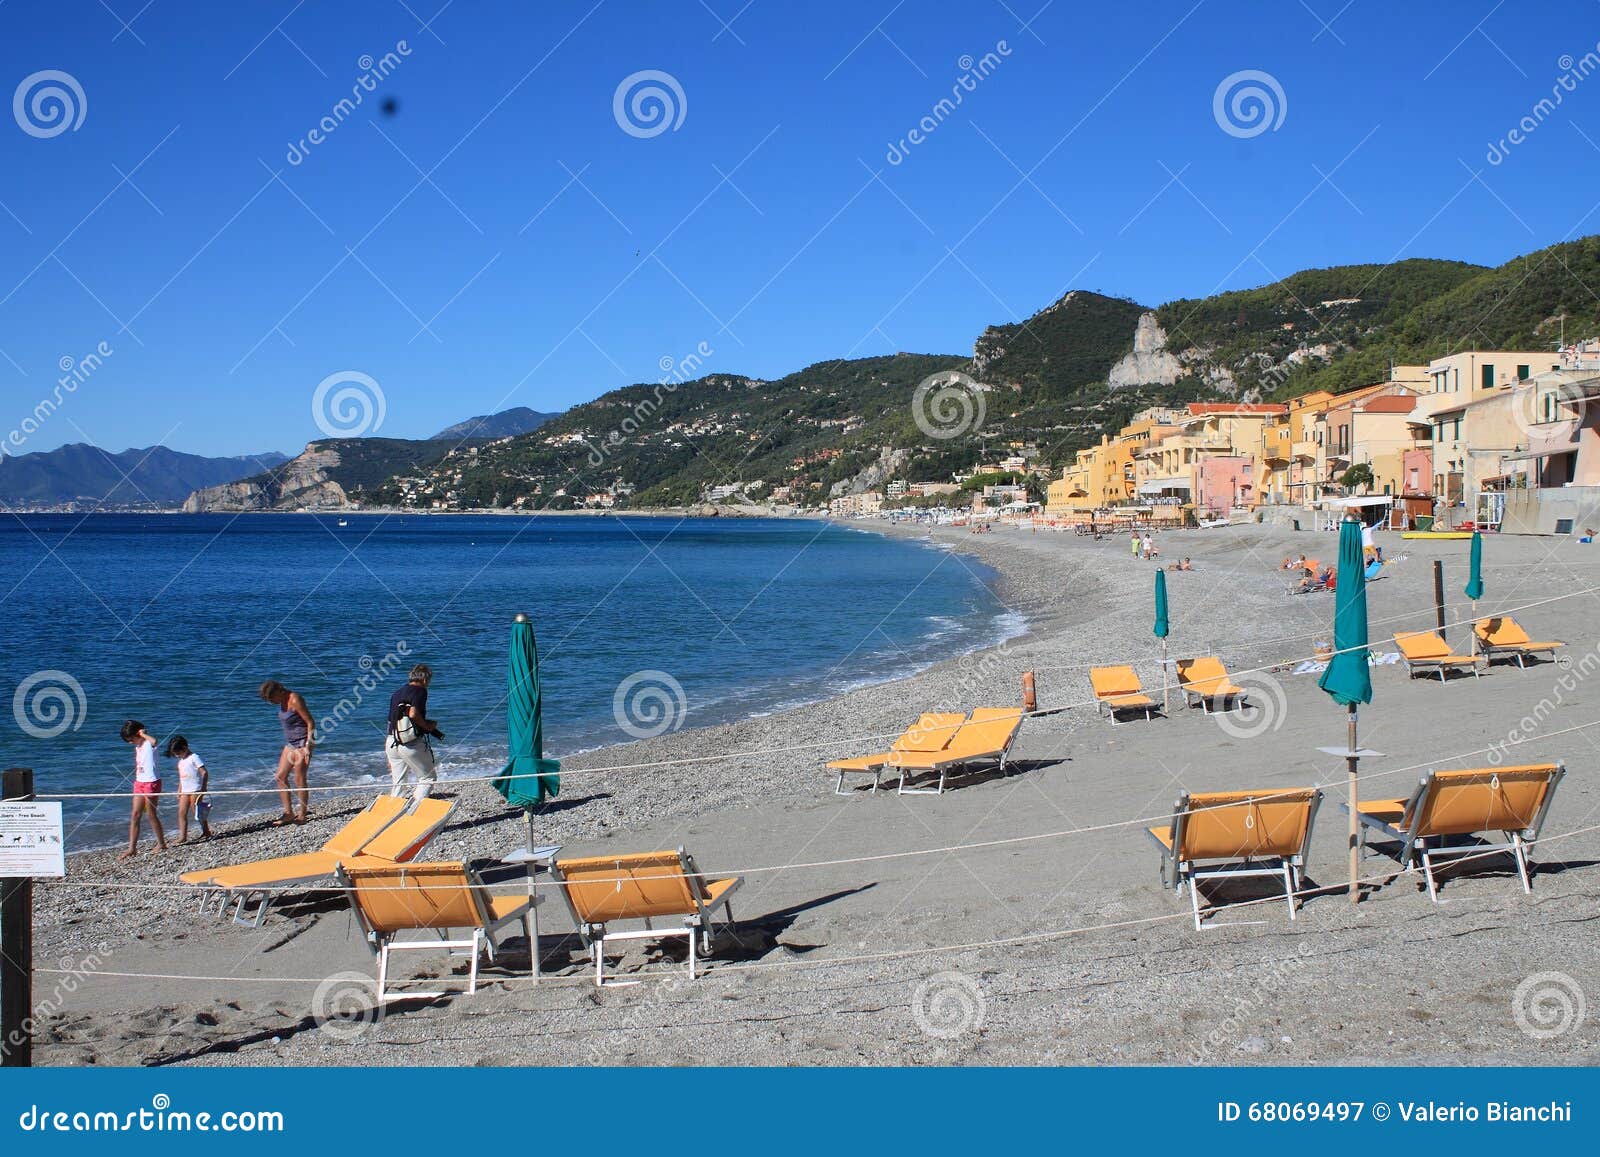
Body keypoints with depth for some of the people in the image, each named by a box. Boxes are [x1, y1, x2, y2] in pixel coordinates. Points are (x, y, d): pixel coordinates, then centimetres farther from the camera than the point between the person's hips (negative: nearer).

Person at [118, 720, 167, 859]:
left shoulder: (149, 743, -14)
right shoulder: (138, 746, 12)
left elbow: (154, 741, -41)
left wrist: (143, 734, -24)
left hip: (151, 782, -8)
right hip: (139, 782, 8)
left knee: (151, 814, 1)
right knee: (135, 815, 3)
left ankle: (161, 844, 17)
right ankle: (132, 849, 3)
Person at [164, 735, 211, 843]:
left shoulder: (194, 758, -10)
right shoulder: (181, 761, 15)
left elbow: (204, 773, -14)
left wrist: (203, 788, -18)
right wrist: (179, 790, 18)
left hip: (195, 790, -8)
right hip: (185, 791, 8)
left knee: (197, 812, -3)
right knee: (182, 813, -1)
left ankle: (206, 832, 11)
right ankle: (182, 837, -3)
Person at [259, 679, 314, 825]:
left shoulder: (295, 700, -18)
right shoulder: (283, 701, 8)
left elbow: (311, 723, -18)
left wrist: (307, 746, -21)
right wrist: (287, 746, 19)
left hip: (302, 743, -9)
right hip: (290, 743, 9)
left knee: (299, 780, -5)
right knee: (280, 777, 5)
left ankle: (302, 815, 6)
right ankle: (288, 813, 9)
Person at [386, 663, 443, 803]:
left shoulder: (396, 694, 19)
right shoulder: (419, 691, -5)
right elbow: (413, 714, -22)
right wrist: (427, 726, -6)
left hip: (391, 742, 7)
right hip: (412, 743, -7)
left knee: (398, 783, 14)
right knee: (428, 777, 6)